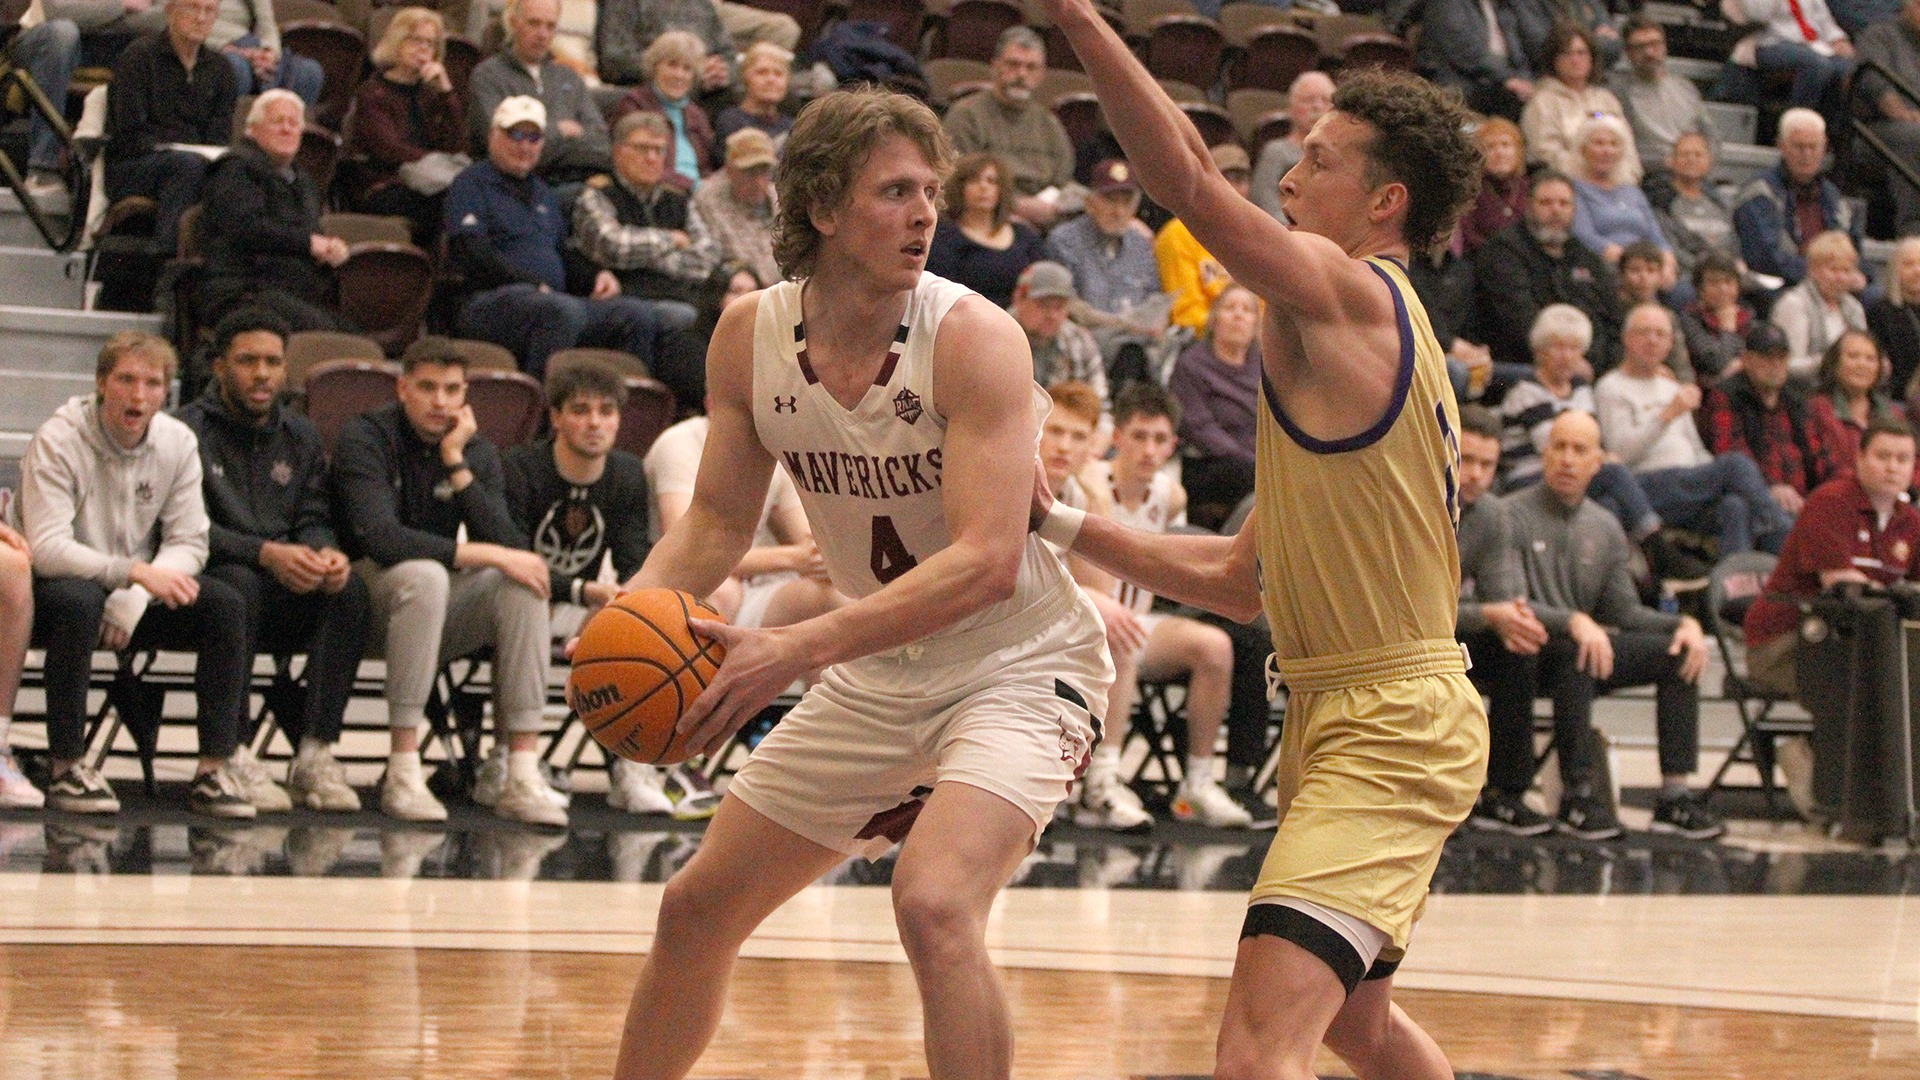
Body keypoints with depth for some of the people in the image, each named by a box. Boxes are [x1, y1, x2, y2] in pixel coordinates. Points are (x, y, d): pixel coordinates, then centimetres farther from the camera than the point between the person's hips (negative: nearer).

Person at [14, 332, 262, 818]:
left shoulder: (178, 443, -1)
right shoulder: (58, 441, -17)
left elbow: (189, 544, -3)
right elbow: (47, 549, -26)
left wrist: (133, 602, -21)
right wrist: (136, 571, -39)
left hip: (134, 598, 5)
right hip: (51, 593, -5)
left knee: (224, 604, -18)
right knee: (79, 599, -38)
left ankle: (215, 767, -18)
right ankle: (67, 768, -30)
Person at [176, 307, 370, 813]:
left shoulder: (300, 437, 17)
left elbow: (313, 519, 9)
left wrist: (326, 552, -17)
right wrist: (265, 553, -26)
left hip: (286, 598, 4)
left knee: (349, 588, -25)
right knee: (239, 583, -38)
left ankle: (315, 752, -30)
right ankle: (232, 752, -34)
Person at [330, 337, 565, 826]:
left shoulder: (477, 451, 5)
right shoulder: (365, 438, -10)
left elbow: (507, 544, -11)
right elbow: (380, 537, -27)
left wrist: (457, 463, -16)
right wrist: (486, 555, -27)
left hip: (437, 613, 5)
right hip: (367, 595, -5)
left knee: (522, 583, -21)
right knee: (424, 574, -35)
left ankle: (521, 775, -26)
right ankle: (402, 775, -38)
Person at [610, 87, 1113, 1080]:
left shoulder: (973, 338, -23)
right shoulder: (750, 335, -7)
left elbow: (987, 561, -31)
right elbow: (719, 520, 5)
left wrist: (798, 650, -39)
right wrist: (636, 608, -17)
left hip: (1017, 667, -6)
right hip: (876, 679, 6)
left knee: (933, 902, -31)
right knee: (697, 910, 13)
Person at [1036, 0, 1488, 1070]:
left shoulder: (1349, 295, -11)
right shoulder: (1378, 339, 18)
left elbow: (1192, 181, -27)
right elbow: (1242, 577, 20)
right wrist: (1066, 526, 15)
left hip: (1387, 730, -11)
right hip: (1342, 717, 11)